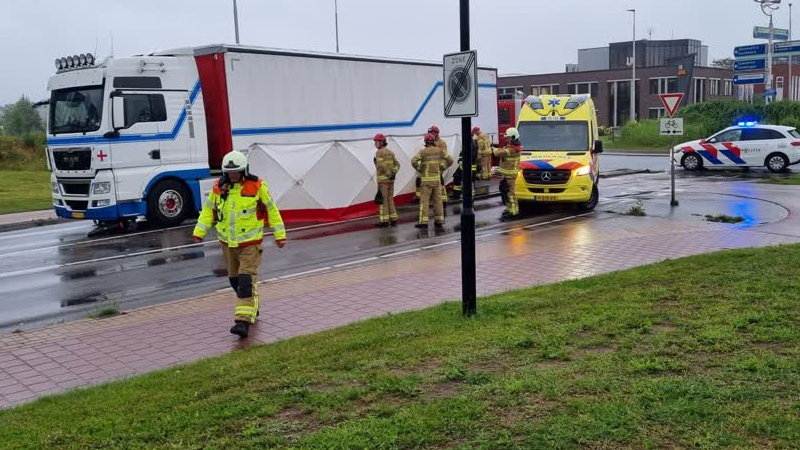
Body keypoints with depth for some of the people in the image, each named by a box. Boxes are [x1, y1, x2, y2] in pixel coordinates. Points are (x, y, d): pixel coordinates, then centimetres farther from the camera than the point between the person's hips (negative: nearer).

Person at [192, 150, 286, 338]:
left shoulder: (257, 186, -9)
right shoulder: (219, 187, 0)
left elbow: (272, 210, 1)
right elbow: (208, 210, 10)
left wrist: (279, 235, 3)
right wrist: (199, 232, -1)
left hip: (250, 242, -5)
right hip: (227, 243, 5)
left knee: (247, 281, -12)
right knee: (235, 280, 15)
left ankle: (243, 320, -14)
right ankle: (252, 307, 37)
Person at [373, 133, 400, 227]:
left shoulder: (379, 152, -11)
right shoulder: (390, 152, 14)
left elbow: (381, 166, -24)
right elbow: (397, 164, 10)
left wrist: (388, 174, -12)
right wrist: (393, 173, -3)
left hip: (382, 180, -8)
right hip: (391, 180, 8)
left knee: (383, 201, -3)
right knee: (390, 199, 13)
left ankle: (384, 221, -2)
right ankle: (393, 220, 13)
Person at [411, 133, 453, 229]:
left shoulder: (423, 152, -7)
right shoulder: (439, 151, 2)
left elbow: (413, 161, -18)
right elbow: (450, 160, 3)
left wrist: (419, 169, -3)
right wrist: (442, 168, 10)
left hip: (426, 179, -3)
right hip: (437, 178, 3)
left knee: (424, 200, -1)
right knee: (438, 200, 8)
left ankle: (423, 222, -6)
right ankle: (439, 221, 11)